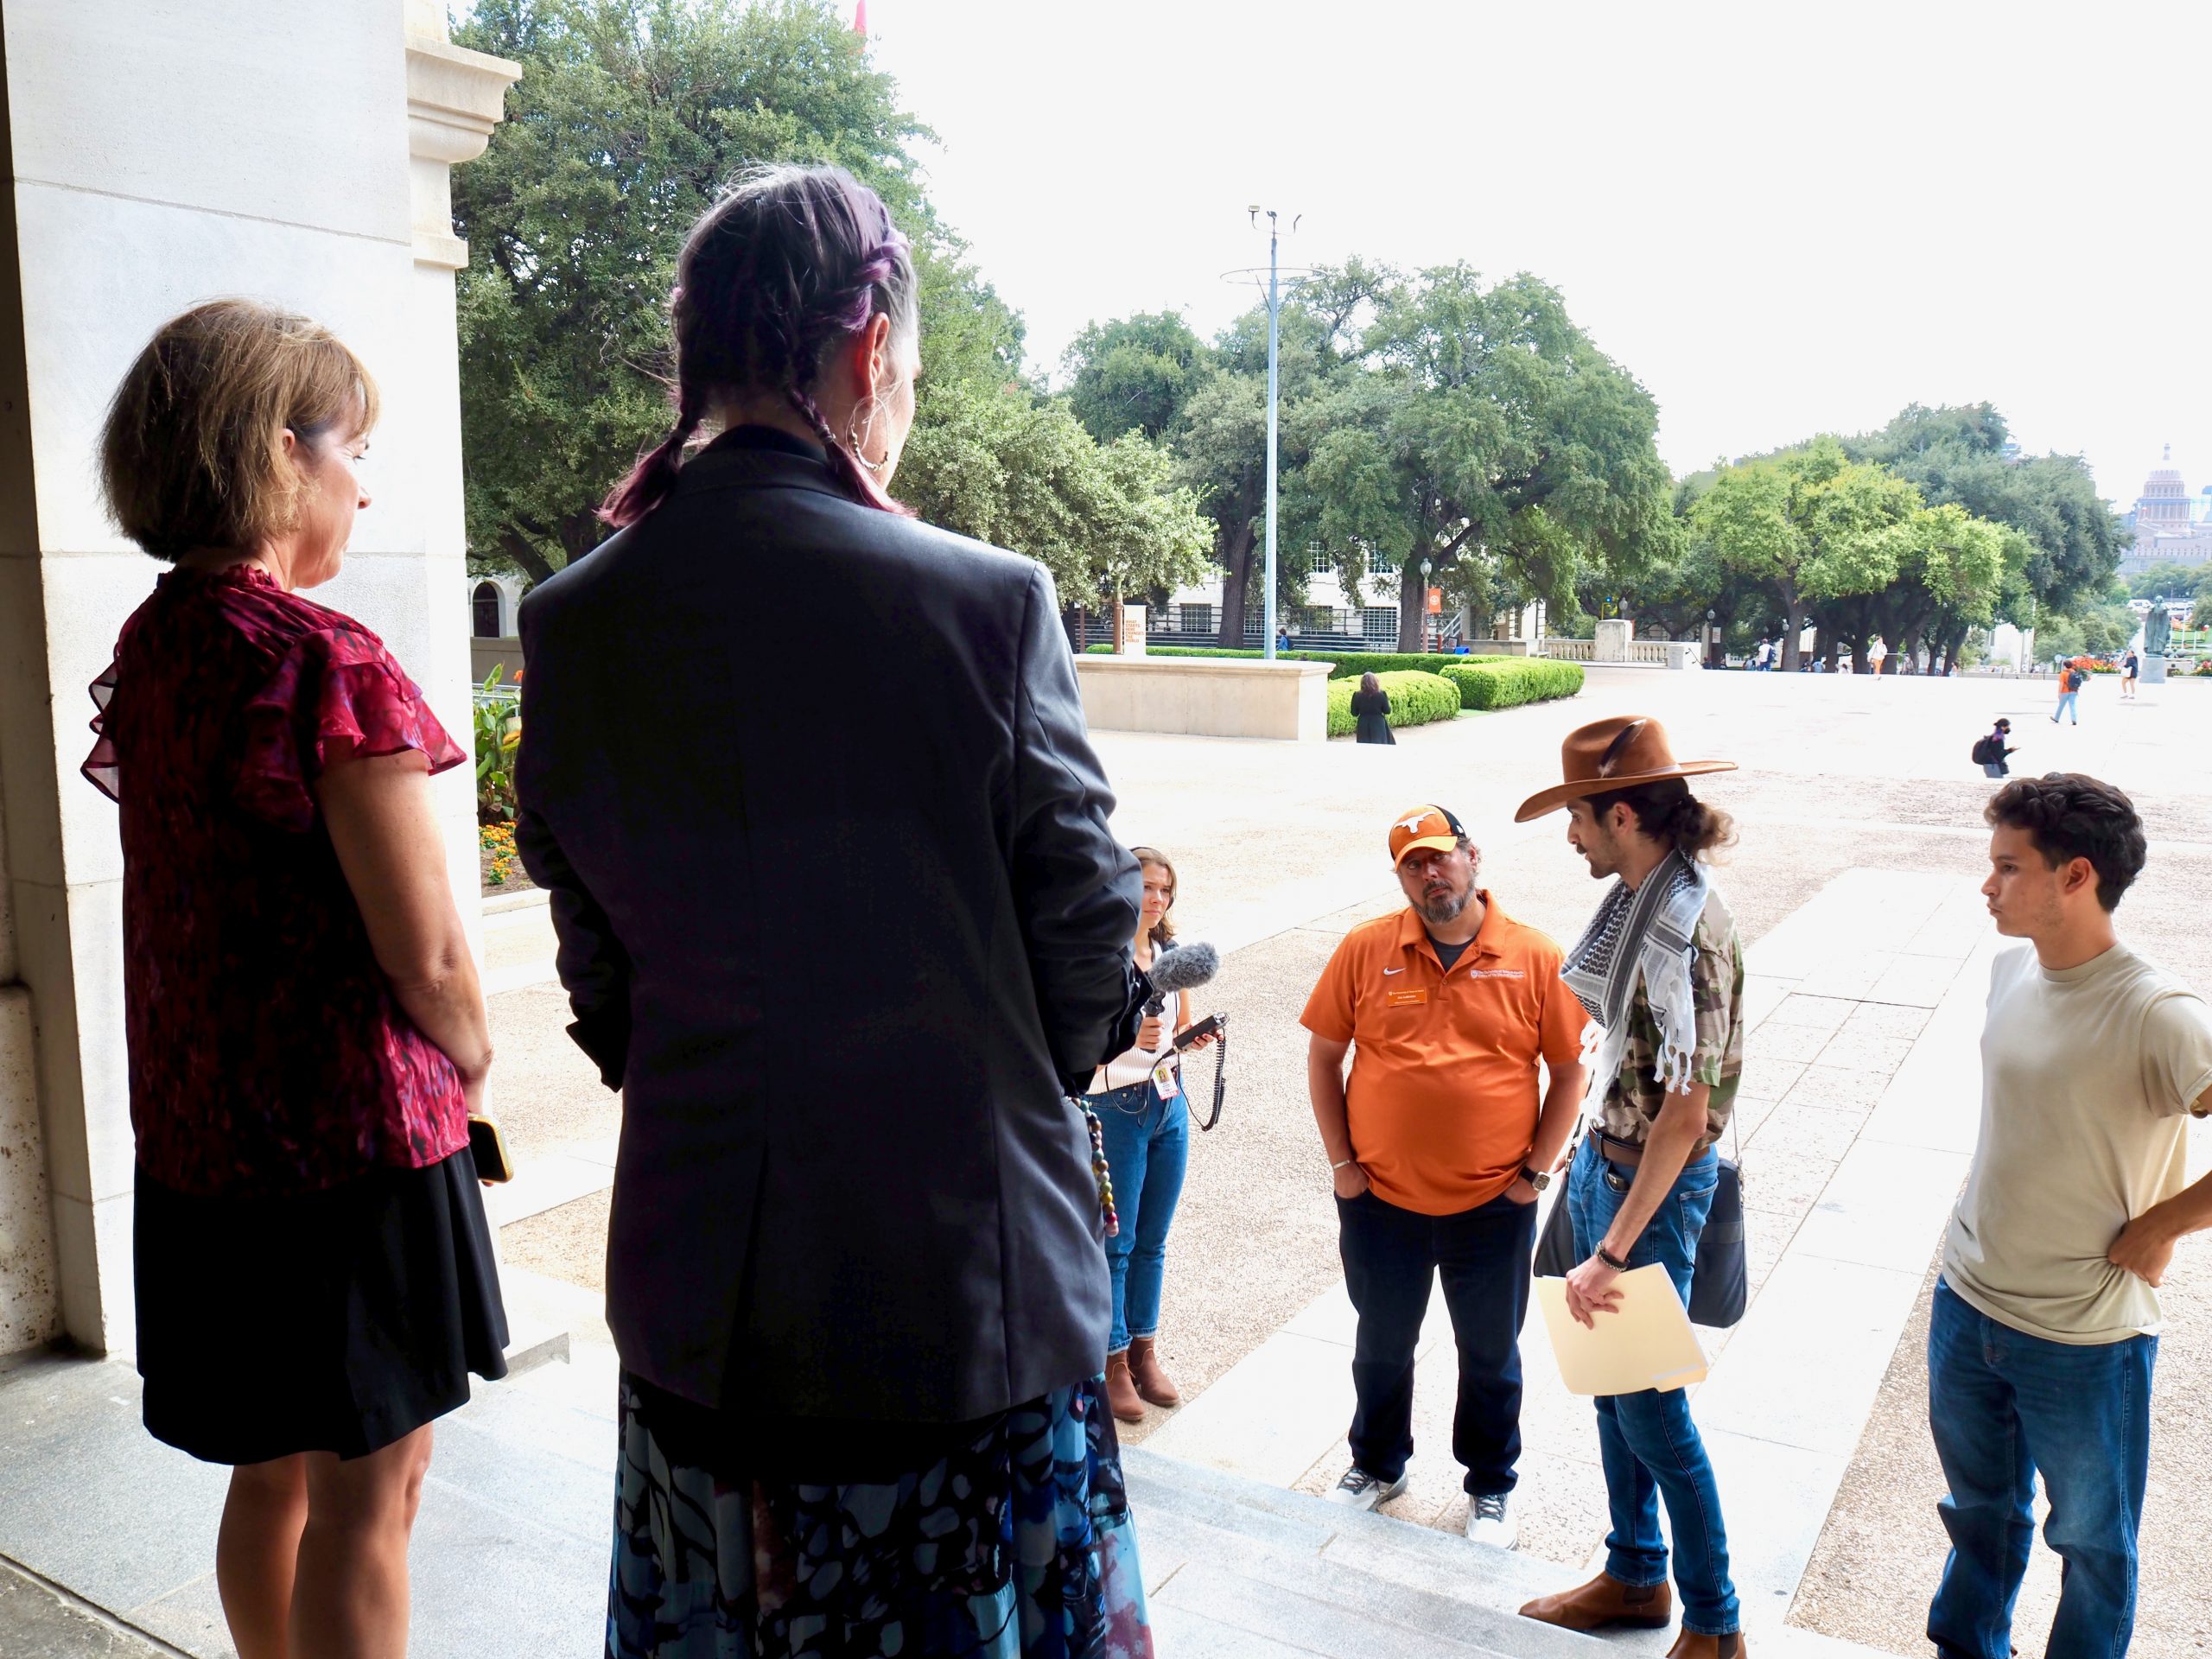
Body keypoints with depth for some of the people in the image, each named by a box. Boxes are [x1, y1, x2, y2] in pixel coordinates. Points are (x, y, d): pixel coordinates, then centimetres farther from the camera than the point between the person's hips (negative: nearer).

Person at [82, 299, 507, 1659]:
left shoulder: (150, 648, 5)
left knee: (273, 1473, 23)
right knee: (367, 1499, 9)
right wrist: (473, 1063, 0)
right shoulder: (330, 664, -20)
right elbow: (429, 957, -21)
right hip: (355, 1139, -8)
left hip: (200, 1137, 8)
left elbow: (205, 901, 11)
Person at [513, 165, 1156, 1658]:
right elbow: (1088, 935, -9)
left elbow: (599, 974, 2)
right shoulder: (990, 601, -18)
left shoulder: (572, 625, -6)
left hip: (698, 1283, 4)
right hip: (967, 1267, -3)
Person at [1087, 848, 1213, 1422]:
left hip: (1169, 1102, 6)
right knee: (1116, 1241, 2)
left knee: (1154, 1240, 14)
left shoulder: (1173, 953, 6)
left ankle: (1145, 1353, 28)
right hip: (1116, 1107, -6)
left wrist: (1196, 1035, -4)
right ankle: (1113, 1361, 18)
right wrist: (1130, 1037, -33)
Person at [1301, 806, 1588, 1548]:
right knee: (1381, 1346, 20)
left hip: (1494, 1206, -1)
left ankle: (1491, 1486, 39)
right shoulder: (1366, 949, -6)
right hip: (1380, 1201, 1)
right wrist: (1341, 1161, -2)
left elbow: (1569, 1071, 0)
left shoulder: (1534, 958, -7)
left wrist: (1536, 1171, -4)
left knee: (1492, 1355, 16)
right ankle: (1377, 1465, 43)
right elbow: (1323, 1054, 1)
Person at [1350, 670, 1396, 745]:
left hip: (1363, 727, 1)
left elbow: (1354, 713, -1)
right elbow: (1387, 711, -4)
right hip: (1378, 725, -1)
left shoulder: (1357, 696, -7)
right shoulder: (1381, 695, -11)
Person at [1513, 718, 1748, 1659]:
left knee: (1650, 1408, 6)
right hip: (1605, 1159, 9)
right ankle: (1634, 1576, 39)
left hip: (1654, 1185, -9)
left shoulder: (1688, 932, -25)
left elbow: (1684, 1114, -25)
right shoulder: (1636, 900, 1)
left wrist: (1612, 1251, -24)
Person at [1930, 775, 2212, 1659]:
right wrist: (1986, 1212, 9)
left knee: (2091, 1538, 18)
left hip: (2084, 1336, -6)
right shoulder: (2012, 969, -3)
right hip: (1966, 1302, 6)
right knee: (1981, 1508, 26)